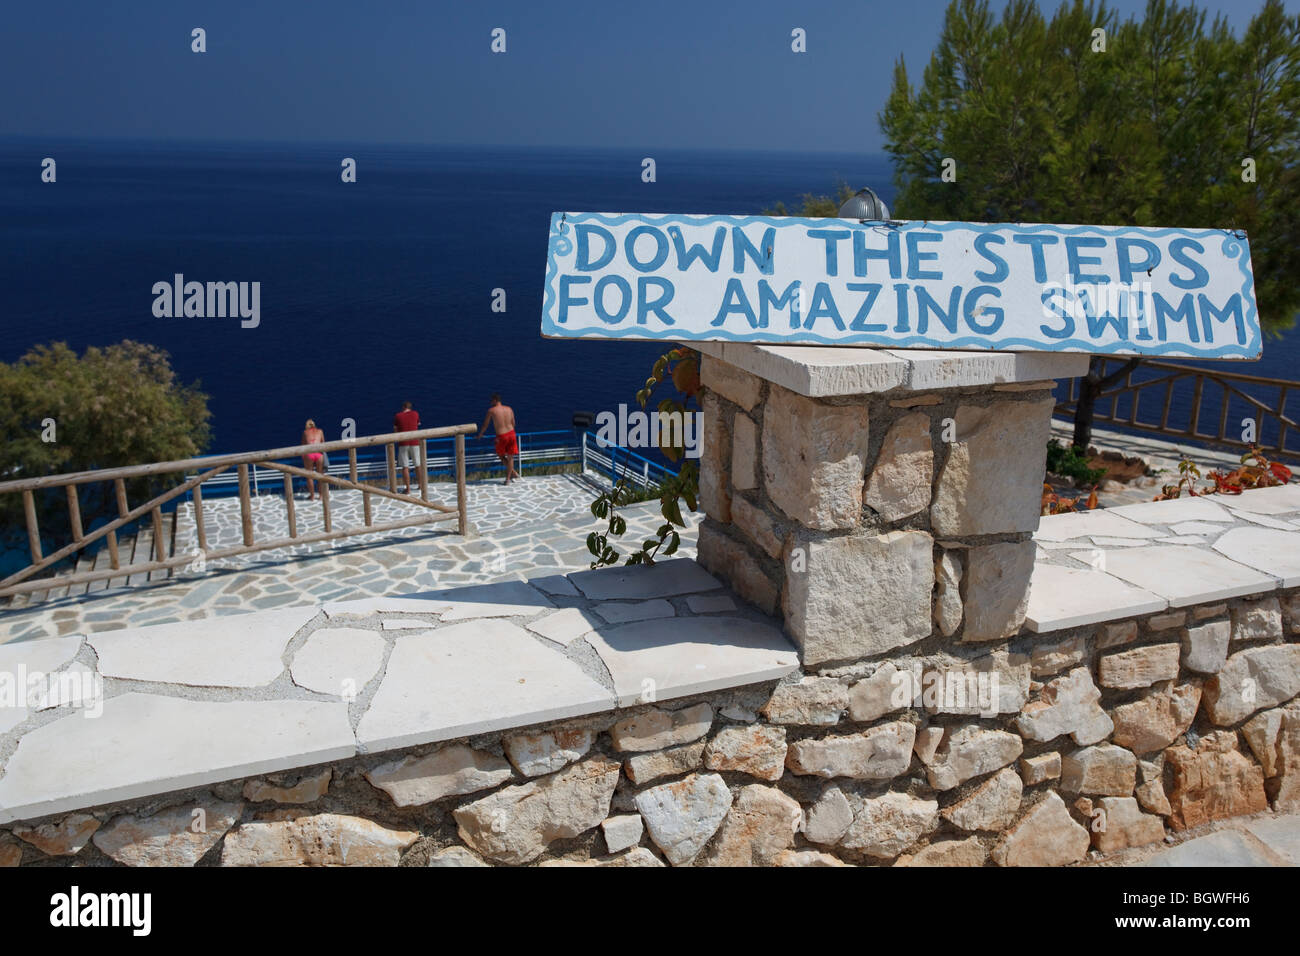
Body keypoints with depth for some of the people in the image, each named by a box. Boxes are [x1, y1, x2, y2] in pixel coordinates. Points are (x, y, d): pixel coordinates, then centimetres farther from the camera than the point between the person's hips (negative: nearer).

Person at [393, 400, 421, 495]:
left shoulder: (397, 416, 1)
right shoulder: (415, 414, 4)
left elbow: (395, 429, 9)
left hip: (403, 443, -2)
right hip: (415, 442, 2)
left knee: (405, 467, -1)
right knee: (418, 465, 14)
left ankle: (408, 489, -5)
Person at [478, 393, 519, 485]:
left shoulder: (491, 410, -4)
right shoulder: (509, 409, 6)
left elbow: (485, 425, 6)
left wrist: (480, 434, 22)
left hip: (501, 436, -4)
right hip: (511, 434, 4)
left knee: (501, 456, 20)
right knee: (510, 457, 12)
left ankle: (513, 473, 14)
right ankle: (508, 479, 16)